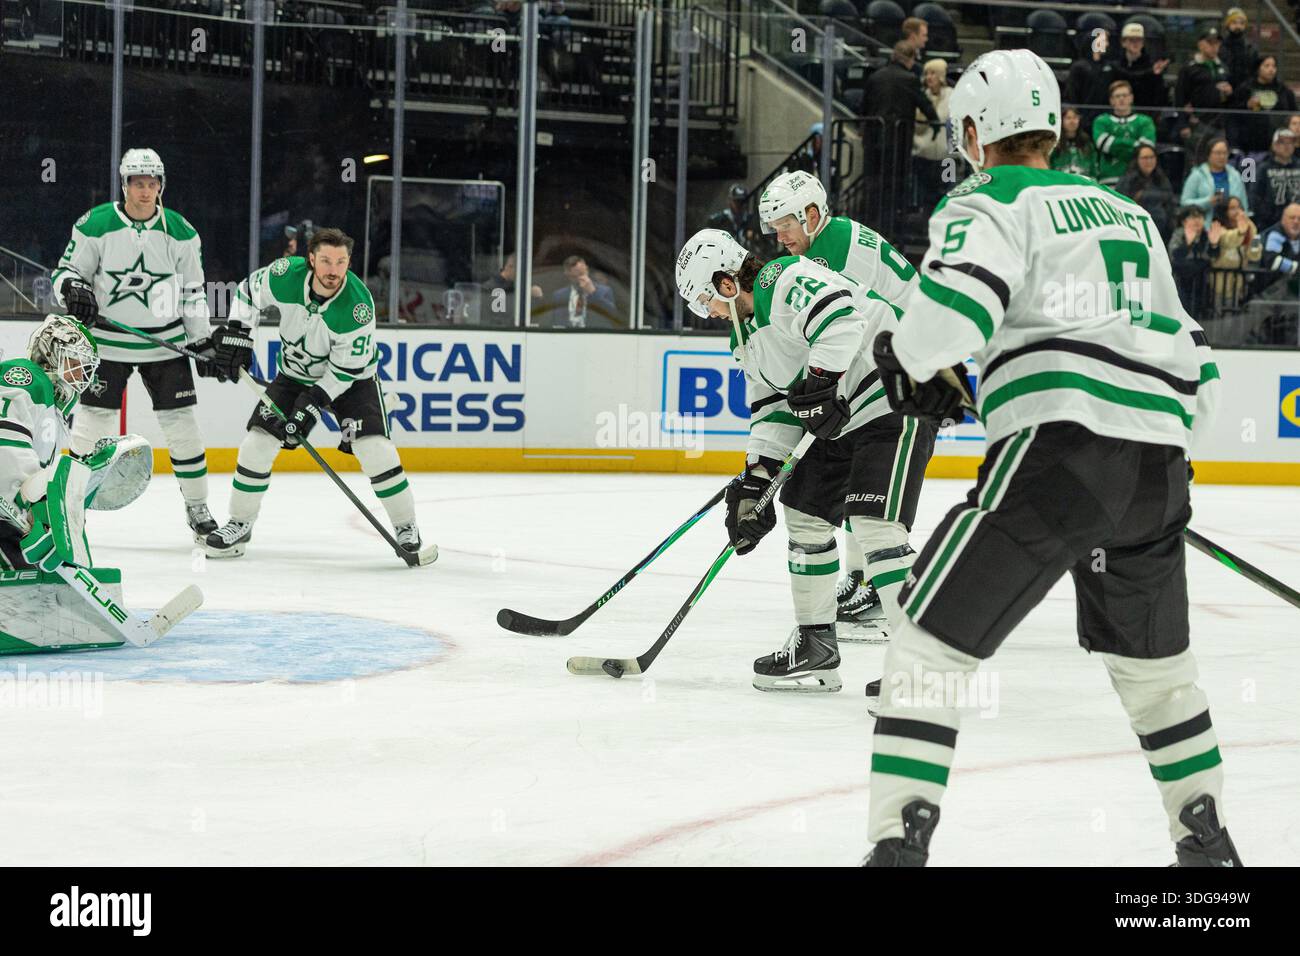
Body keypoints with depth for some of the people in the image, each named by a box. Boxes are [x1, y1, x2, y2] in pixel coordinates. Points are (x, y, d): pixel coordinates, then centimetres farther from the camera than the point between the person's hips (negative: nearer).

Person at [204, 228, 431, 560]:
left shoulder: (358, 305, -31)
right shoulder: (287, 275, -23)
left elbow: (346, 368, -25)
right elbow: (249, 291, -1)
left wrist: (313, 404, -29)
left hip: (350, 379, -3)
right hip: (294, 374, 3)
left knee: (375, 450, -19)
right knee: (257, 443, -6)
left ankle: (406, 527, -3)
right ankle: (240, 524, 11)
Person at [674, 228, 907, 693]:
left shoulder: (785, 280, -15)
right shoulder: (748, 332, 17)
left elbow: (840, 317, -31)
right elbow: (773, 408, 16)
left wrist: (818, 383, -30)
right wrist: (756, 479, 6)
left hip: (892, 397, -11)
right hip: (836, 417, 11)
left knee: (874, 523, -19)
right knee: (805, 515, 11)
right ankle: (815, 645, 21)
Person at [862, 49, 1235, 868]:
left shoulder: (992, 202, 5)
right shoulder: (1131, 215, 26)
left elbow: (957, 298, -16)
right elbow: (1195, 367, 25)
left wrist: (913, 366, 2)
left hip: (1059, 451, -6)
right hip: (1158, 466, 7)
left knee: (932, 640, 0)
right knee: (1152, 656, 26)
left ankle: (900, 842, -9)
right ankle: (1207, 839, 34)